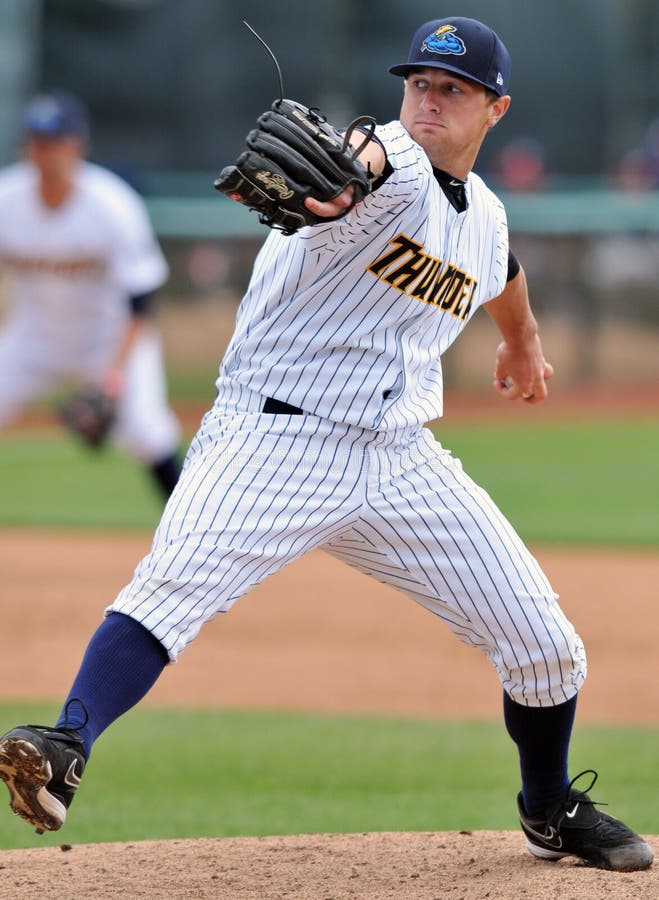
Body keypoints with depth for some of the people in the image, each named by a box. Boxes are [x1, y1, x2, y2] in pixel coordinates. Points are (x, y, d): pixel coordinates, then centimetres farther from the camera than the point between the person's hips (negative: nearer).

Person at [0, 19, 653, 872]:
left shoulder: (484, 217, 11)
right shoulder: (392, 169, -11)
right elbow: (368, 161, -39)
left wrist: (523, 343, 57)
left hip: (401, 459, 6)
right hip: (274, 439, -6)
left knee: (544, 644, 6)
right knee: (172, 586, -30)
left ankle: (551, 809, 30)